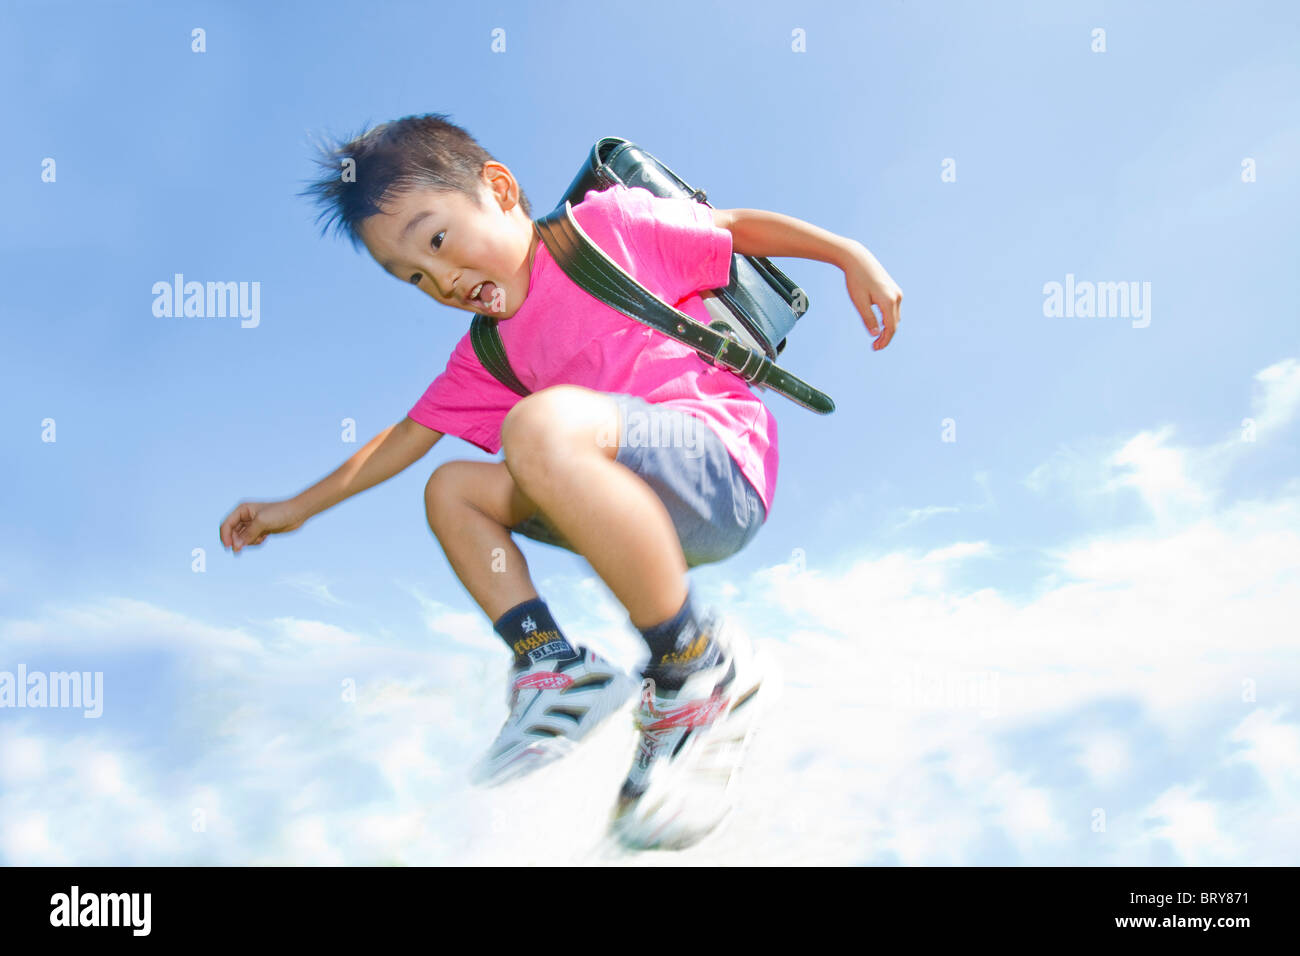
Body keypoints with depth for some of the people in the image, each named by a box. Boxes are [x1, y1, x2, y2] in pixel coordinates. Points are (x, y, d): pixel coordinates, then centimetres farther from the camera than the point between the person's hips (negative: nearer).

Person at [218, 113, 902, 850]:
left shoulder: (604, 223, 2)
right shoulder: (488, 354, 19)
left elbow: (737, 225, 7)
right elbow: (408, 436, 25)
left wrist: (852, 256, 0)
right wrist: (296, 509, 25)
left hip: (723, 463, -8)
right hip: (655, 510, 8)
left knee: (541, 427, -33)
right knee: (452, 490, 14)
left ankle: (700, 669, -22)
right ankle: (555, 668, 0)